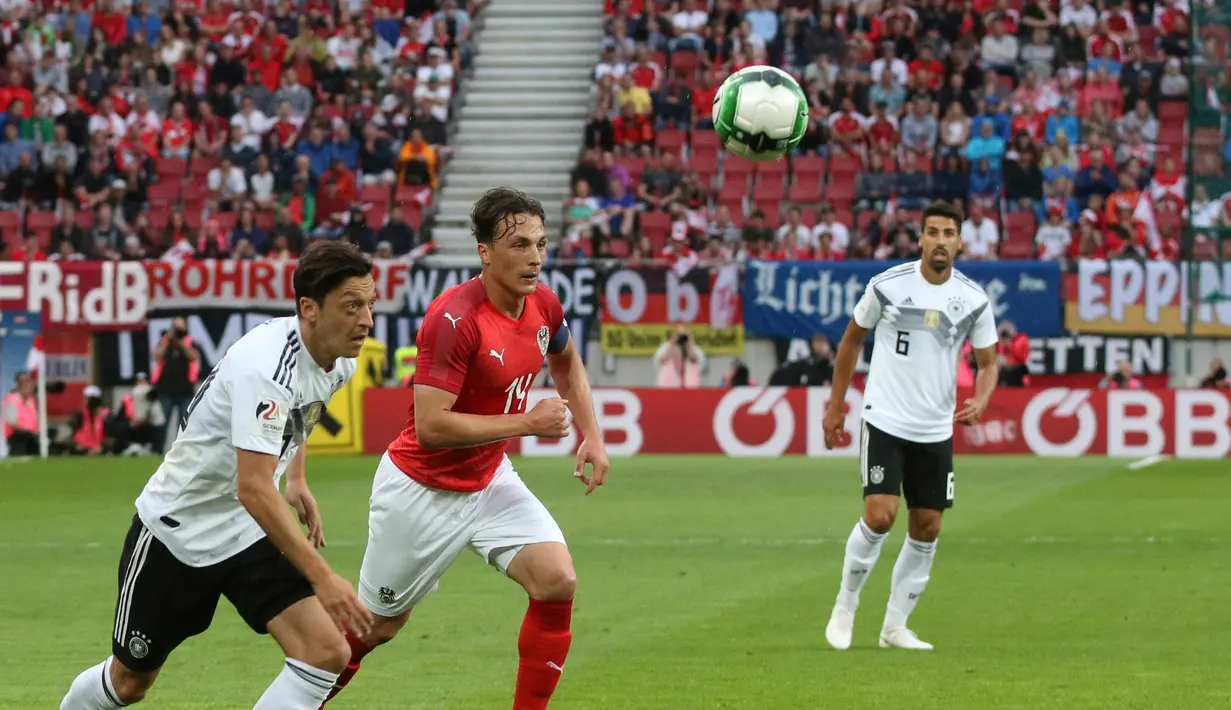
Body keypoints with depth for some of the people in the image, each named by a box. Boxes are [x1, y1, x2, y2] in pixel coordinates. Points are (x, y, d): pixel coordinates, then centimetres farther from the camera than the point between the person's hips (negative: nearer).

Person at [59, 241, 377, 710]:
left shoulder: (340, 360, -6)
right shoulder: (267, 365, -32)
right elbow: (254, 488, -40)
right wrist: (321, 577, -44)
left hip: (251, 532, 6)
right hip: (178, 528, -6)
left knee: (327, 653, -16)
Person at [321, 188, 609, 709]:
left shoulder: (543, 304, -6)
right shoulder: (455, 318, -29)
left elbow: (566, 361, 19)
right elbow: (431, 426, -33)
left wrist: (591, 436, 7)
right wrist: (526, 422, -29)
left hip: (490, 480, 6)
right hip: (422, 490, -6)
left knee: (558, 583, -15)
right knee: (379, 625, 9)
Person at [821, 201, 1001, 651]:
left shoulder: (974, 300, -2)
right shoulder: (887, 286, -7)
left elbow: (988, 362, 7)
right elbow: (852, 340, 7)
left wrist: (980, 400, -15)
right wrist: (836, 406, 9)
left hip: (936, 430, 3)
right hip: (885, 422, -3)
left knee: (927, 529, 5)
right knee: (879, 517, -16)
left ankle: (895, 626, 18)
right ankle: (845, 607, 5)